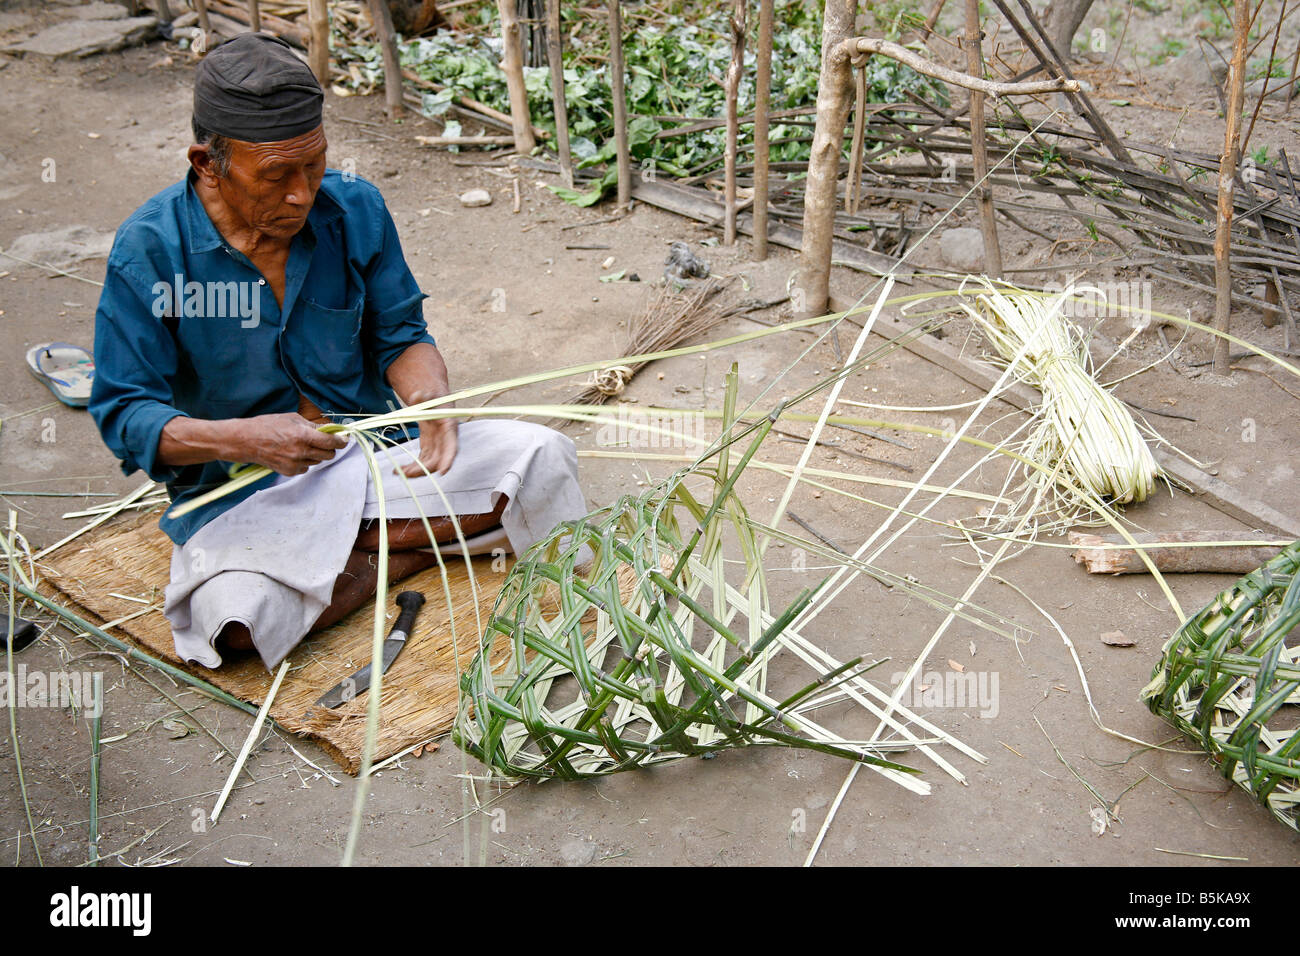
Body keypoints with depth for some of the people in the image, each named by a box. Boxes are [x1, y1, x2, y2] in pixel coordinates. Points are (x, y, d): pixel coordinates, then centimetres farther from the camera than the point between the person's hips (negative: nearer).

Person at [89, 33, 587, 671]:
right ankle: (414, 553, -8)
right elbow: (124, 414, -14)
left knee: (541, 456, -15)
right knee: (240, 616, -33)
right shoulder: (149, 250, -15)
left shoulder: (354, 208, -5)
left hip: (374, 450, 3)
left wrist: (429, 396, -20)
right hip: (241, 491, -2)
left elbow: (400, 333, 5)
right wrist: (242, 438, -33)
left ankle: (361, 539, -8)